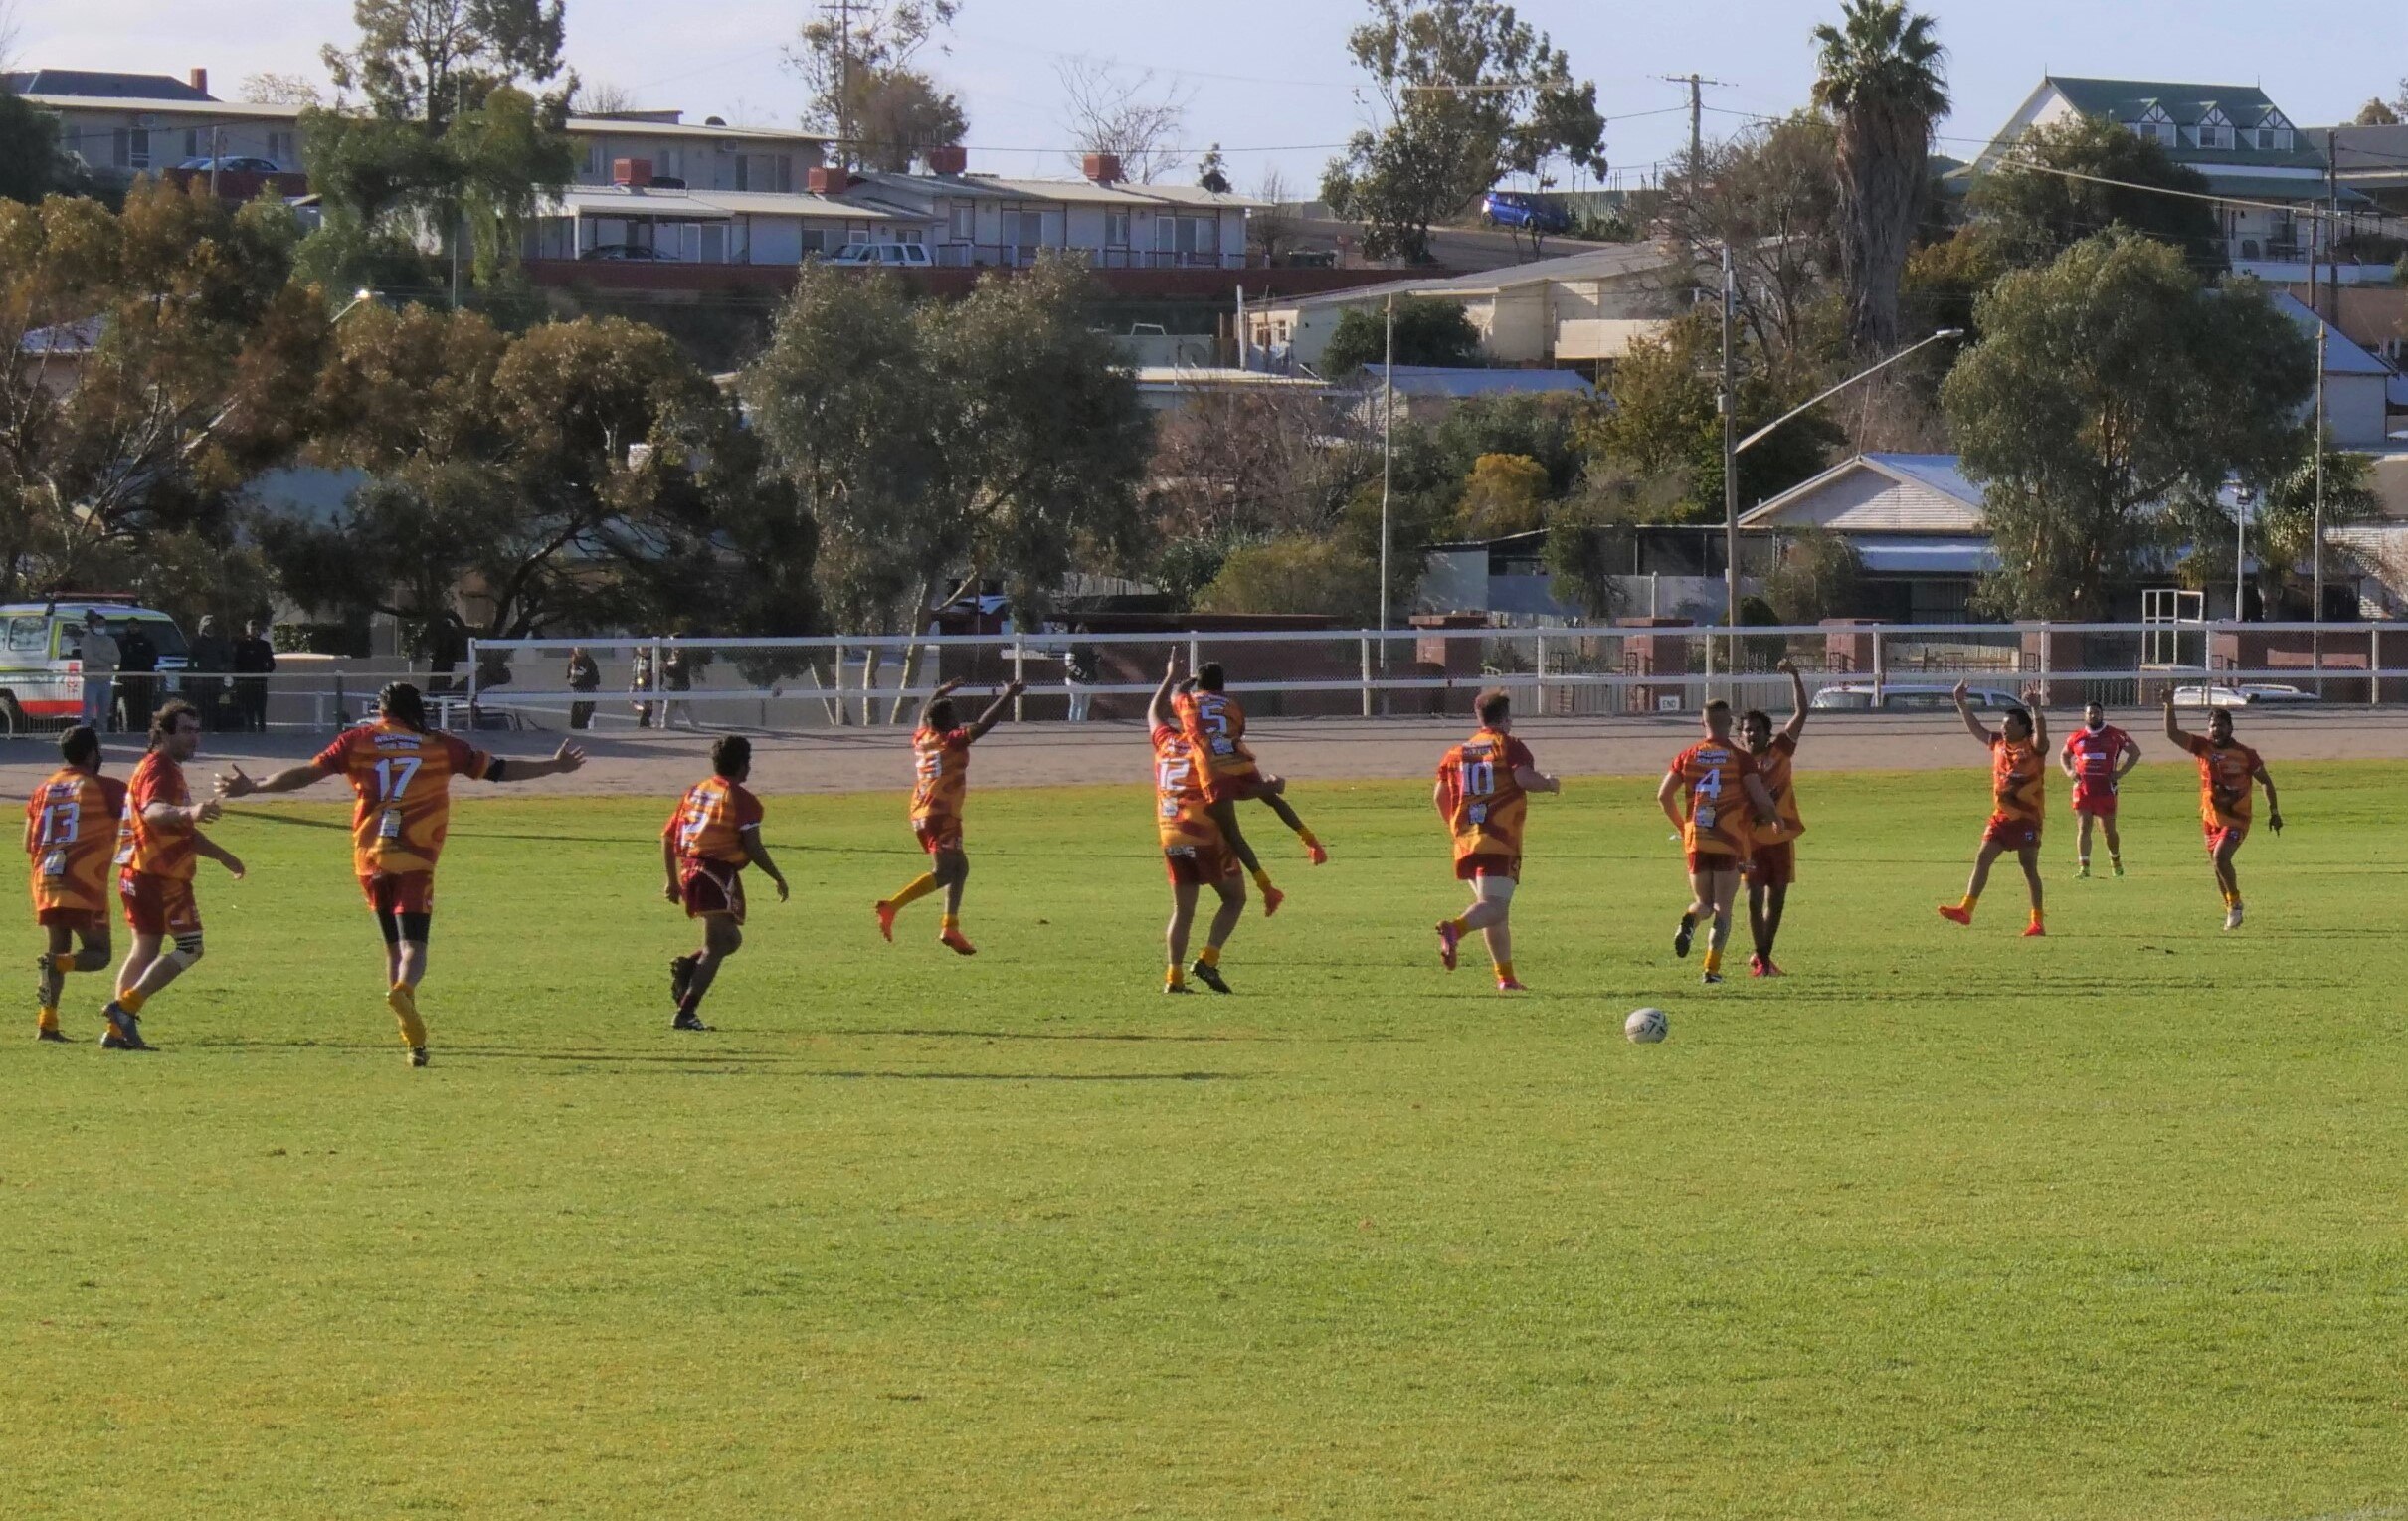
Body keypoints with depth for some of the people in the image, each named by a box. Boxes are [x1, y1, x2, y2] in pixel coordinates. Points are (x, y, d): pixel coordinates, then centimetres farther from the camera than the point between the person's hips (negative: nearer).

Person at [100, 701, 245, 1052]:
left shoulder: (169, 770, 22)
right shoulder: (157, 769, -13)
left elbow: (182, 831, 33)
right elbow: (153, 810, -35)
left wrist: (221, 854, 34)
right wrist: (188, 812, -54)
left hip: (140, 874, 10)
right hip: (159, 875, -10)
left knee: (146, 948, 13)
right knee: (189, 947, -10)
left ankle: (118, 1030, 10)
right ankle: (126, 1007, -17)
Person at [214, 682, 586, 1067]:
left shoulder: (358, 741, 9)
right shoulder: (440, 746, 8)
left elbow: (307, 773, 4)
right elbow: (497, 769, 12)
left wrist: (252, 787, 12)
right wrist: (554, 767, 23)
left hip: (369, 861, 2)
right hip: (414, 861, -2)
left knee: (394, 945, 15)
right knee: (413, 945, -8)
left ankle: (414, 1040, 10)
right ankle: (402, 990, -42)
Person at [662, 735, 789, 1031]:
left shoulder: (695, 791, 16)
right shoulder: (741, 798, -6)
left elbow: (667, 836, 17)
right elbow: (753, 847, -12)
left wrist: (673, 881, 23)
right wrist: (778, 878, 0)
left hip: (689, 872, 8)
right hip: (719, 875, -8)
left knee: (731, 938, 22)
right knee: (716, 948, -6)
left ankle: (686, 967, -3)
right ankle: (685, 1013, -15)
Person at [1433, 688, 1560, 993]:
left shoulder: (1457, 752, 16)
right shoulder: (1509, 747, 0)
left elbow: (1439, 796, 14)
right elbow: (1525, 777, -16)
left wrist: (1455, 829, 27)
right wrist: (1550, 784, 4)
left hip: (1465, 839, 7)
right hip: (1501, 842, -7)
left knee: (1495, 910, 17)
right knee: (1495, 906, -15)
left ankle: (1506, 977, 16)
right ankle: (1455, 929, -44)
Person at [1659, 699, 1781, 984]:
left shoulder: (1687, 757, 5)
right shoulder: (1741, 759, -5)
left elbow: (1663, 796, 6)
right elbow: (1761, 800, -10)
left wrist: (1681, 826, 21)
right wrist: (1774, 820, 11)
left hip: (1696, 841, 2)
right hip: (1730, 842, -2)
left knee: (1704, 902, 17)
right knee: (1723, 909, 4)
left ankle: (1688, 921, -18)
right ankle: (1712, 967, -6)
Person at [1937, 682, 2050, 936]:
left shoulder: (2033, 747, -9)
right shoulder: (1998, 744, 9)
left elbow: (2041, 732, -30)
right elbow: (1975, 728, 18)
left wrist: (2035, 709, -44)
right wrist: (1961, 705, 12)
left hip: (2027, 818, -6)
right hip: (2001, 817, 6)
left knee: (2029, 868, -1)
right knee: (1982, 859, -3)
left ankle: (2037, 922, 6)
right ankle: (1966, 910, -5)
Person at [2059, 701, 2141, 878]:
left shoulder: (2114, 735, 0)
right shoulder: (2076, 737, 9)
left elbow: (2135, 752, 6)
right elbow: (2064, 755, 25)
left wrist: (2121, 772, -5)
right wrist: (2069, 771, 5)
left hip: (2106, 789, -2)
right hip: (2082, 789, 2)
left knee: (2109, 829, 7)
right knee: (2084, 827, -5)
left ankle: (2115, 860, 32)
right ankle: (2083, 867, -6)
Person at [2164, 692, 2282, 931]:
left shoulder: (2246, 754, -8)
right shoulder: (2203, 747, -1)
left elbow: (2265, 781, 3)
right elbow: (2172, 734, -7)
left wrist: (2273, 811, 2)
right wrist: (2169, 706, -19)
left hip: (2237, 819, -5)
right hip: (2211, 819, 5)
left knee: (2220, 858, -23)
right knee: (2218, 865, 11)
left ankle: (2235, 903, -5)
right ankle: (2231, 910, 28)